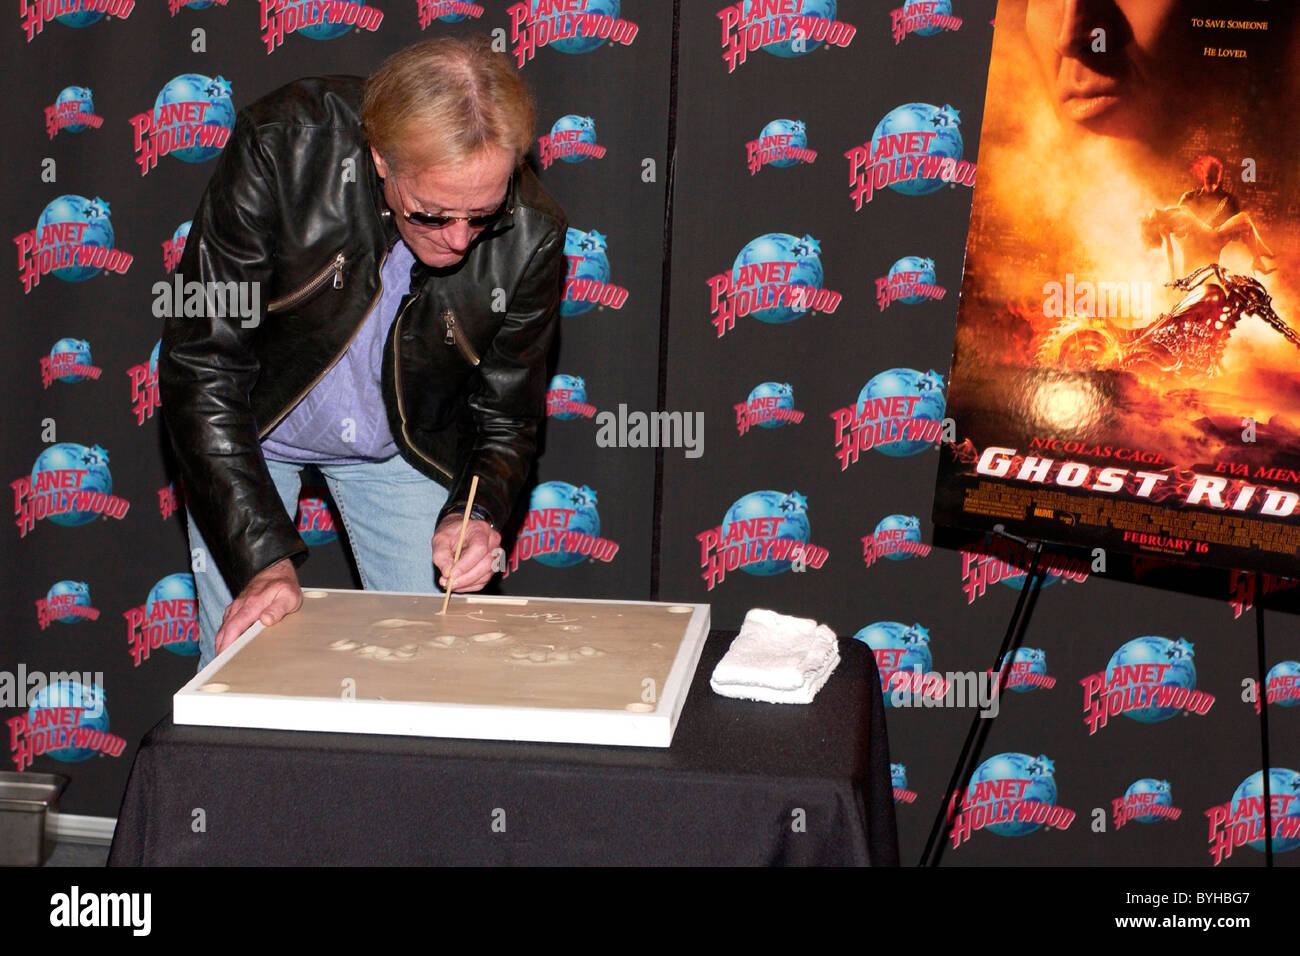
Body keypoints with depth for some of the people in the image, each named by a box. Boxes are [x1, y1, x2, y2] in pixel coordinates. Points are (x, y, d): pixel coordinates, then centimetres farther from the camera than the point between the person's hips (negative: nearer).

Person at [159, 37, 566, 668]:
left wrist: (473, 517, -31)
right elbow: (201, 368, -28)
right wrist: (264, 561, -33)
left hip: (401, 444, 2)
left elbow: (506, 419, -9)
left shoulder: (531, 236, -26)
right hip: (250, 425, -2)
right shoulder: (282, 146, -34)